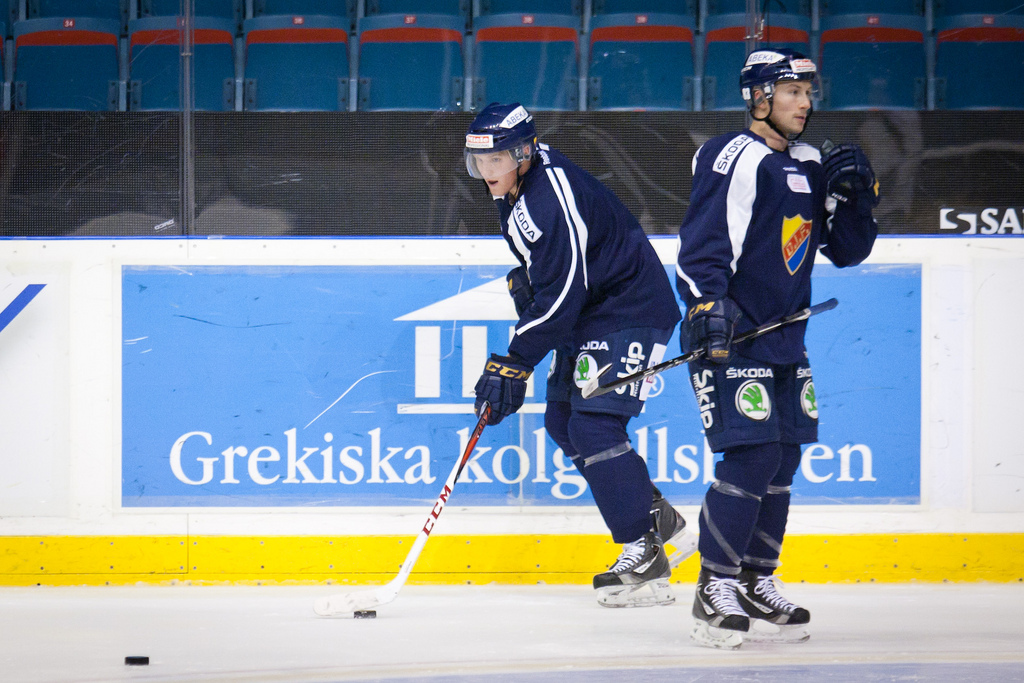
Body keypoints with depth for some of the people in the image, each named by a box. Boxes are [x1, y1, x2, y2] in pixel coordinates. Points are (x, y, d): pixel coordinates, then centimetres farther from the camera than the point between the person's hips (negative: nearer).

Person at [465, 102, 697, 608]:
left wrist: (514, 364, -28)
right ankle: (663, 524, 20)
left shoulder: (551, 200, -28)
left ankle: (645, 562, -14)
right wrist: (525, 277, 14)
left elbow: (560, 295, -30)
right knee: (562, 419, 12)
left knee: (594, 426, -19)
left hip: (630, 313, -11)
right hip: (591, 312, 11)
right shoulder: (518, 182, 4)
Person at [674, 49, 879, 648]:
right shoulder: (737, 159, -12)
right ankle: (715, 590, -5)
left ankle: (756, 586, 19)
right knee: (752, 458, -15)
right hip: (731, 337, -8)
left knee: (783, 461, 8)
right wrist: (707, 309, -31)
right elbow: (703, 245, -19)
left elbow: (847, 250, 17)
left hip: (785, 340, 8)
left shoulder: (811, 166, 13)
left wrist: (857, 196, 1)